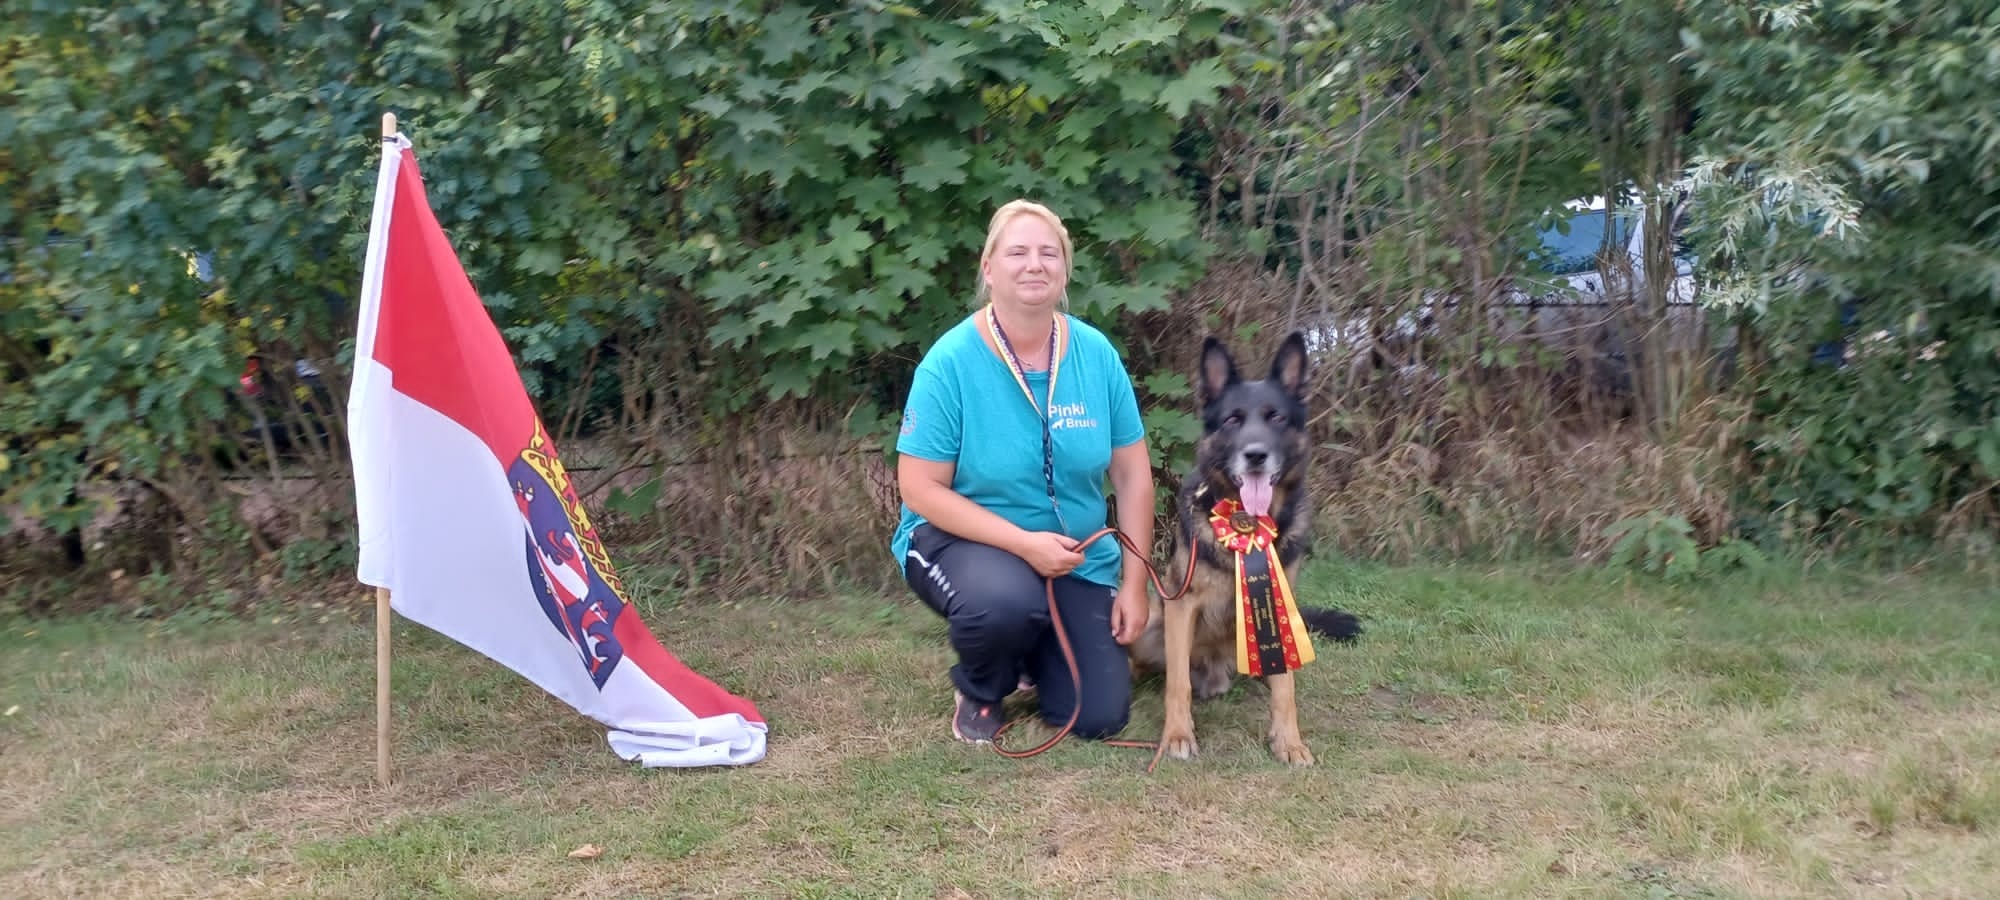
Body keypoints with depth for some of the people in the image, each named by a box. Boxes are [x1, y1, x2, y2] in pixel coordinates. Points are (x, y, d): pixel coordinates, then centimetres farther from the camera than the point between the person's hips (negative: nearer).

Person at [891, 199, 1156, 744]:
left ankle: (1030, 655, 31)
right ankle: (978, 691, -2)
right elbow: (920, 488, -17)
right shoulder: (951, 361, -18)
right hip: (962, 540, -3)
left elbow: (1133, 474, -1)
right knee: (1008, 600, -38)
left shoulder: (1096, 353, -8)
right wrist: (1025, 542, -26)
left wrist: (1133, 583, -5)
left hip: (1080, 559, 4)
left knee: (1099, 718, -3)